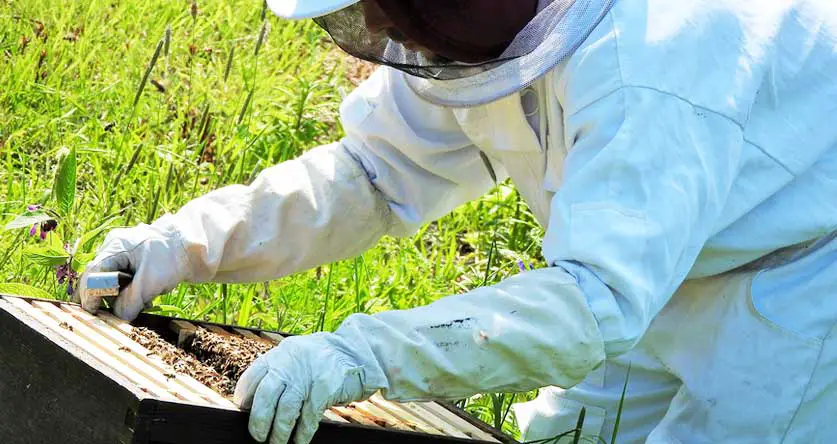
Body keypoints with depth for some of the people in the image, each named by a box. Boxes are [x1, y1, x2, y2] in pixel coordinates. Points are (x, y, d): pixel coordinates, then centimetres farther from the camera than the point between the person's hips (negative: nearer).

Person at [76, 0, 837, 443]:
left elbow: (598, 301, -45)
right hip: (662, 257, 8)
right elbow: (371, 172, -2)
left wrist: (364, 356, -52)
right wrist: (183, 247, -14)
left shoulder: (645, 62, -40)